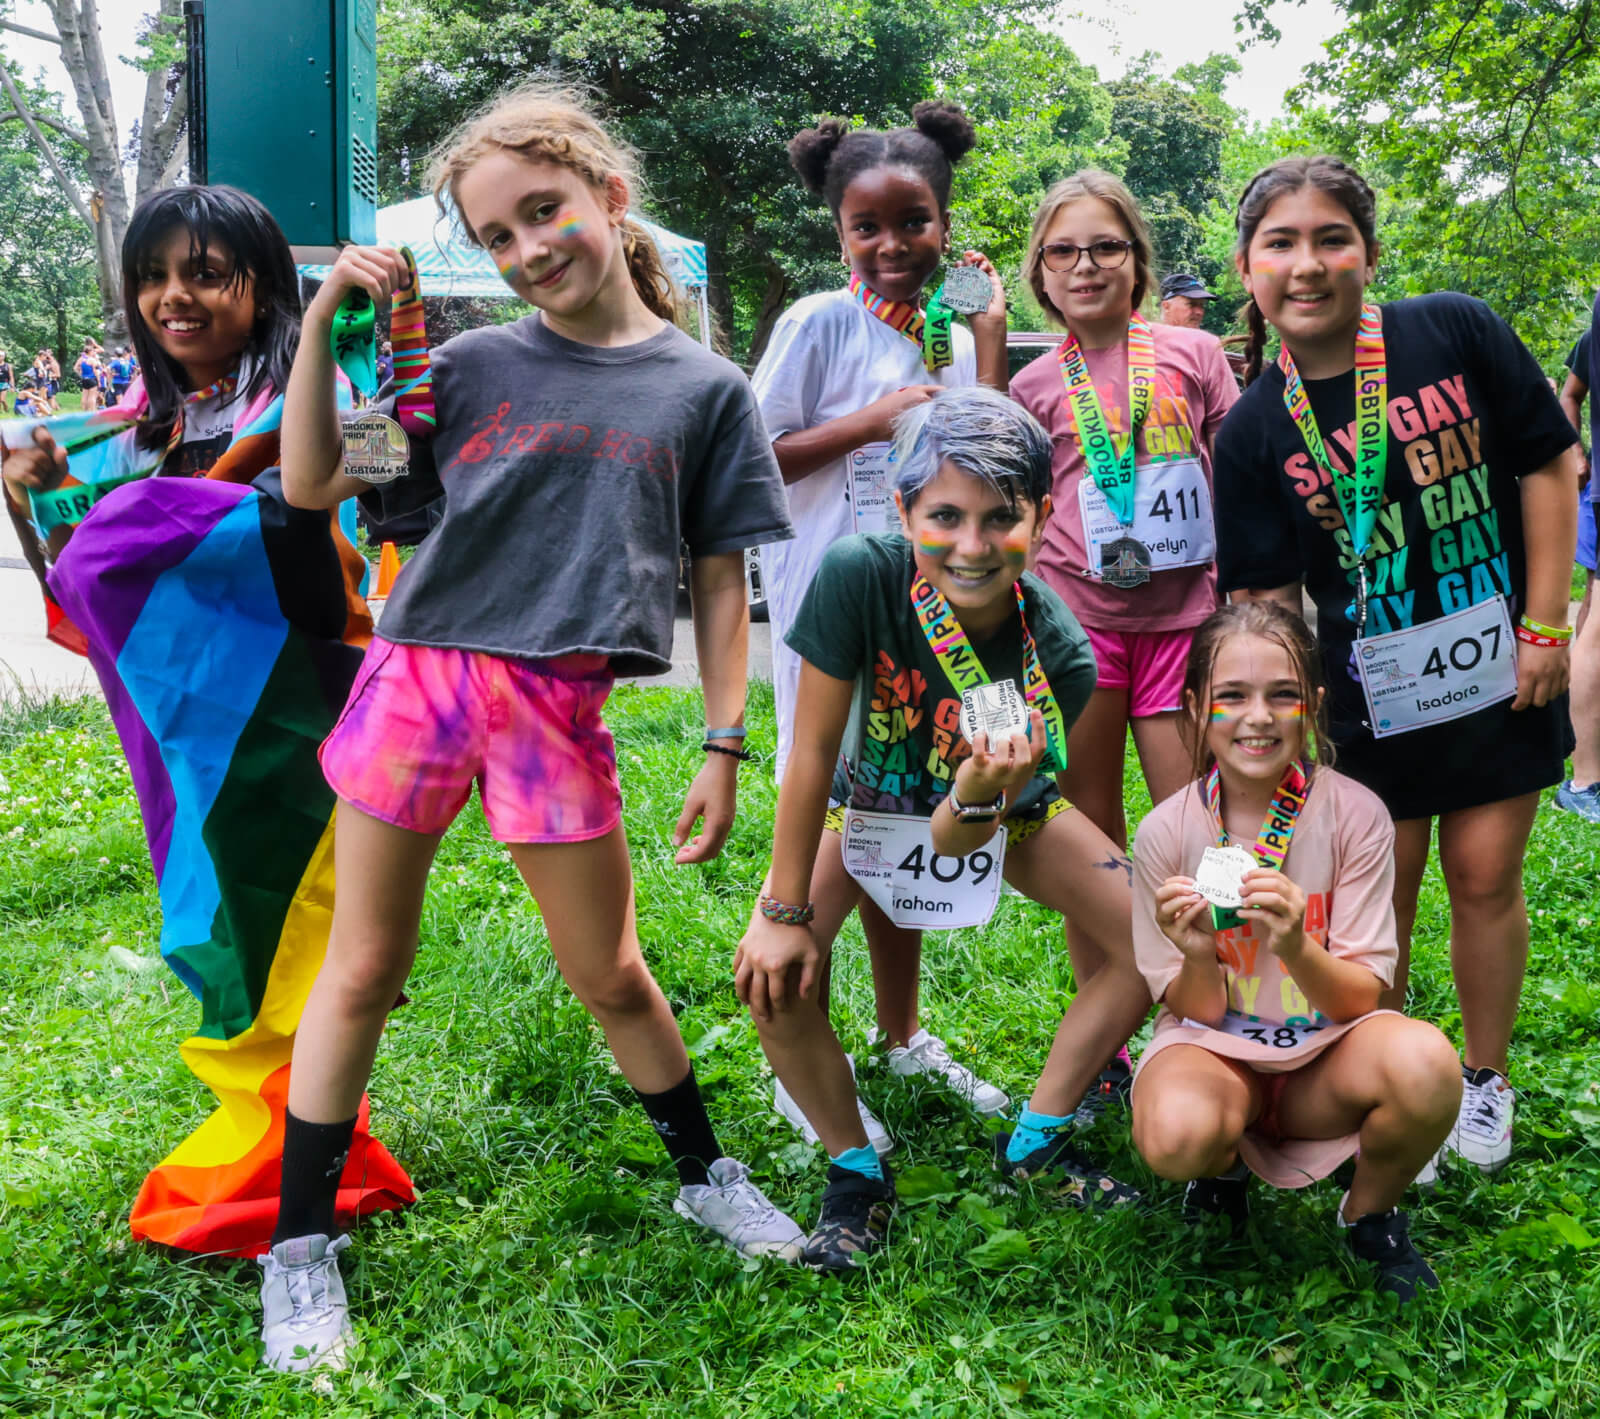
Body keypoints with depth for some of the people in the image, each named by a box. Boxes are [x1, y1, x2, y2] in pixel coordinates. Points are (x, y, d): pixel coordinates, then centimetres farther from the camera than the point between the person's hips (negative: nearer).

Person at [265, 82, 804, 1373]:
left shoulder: (703, 388, 4)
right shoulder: (472, 368, 4)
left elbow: (721, 584, 6)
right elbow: (312, 488, 3)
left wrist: (724, 748, 2)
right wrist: (323, 324, -6)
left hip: (556, 706, -1)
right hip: (416, 676, 1)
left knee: (610, 977, 10)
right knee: (362, 972, 8)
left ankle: (708, 1176, 33)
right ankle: (302, 1248, 22)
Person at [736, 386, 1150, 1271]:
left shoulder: (1057, 653, -30)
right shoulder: (859, 576, -35)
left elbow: (959, 836, -26)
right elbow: (813, 748, -26)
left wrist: (982, 795, -51)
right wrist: (784, 912, -22)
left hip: (1003, 809, 2)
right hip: (869, 800, -1)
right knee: (772, 976, -22)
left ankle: (1036, 1141, 8)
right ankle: (855, 1172, 3)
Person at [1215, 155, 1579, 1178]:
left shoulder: (1455, 332, -9)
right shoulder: (1255, 428, -5)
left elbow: (1549, 466, -5)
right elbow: (1270, 594, -1)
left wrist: (1545, 627, -7)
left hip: (1498, 669, 0)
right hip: (1370, 693, 1)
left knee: (1486, 874, 7)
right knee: (1380, 891, 8)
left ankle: (1486, 1079, 28)